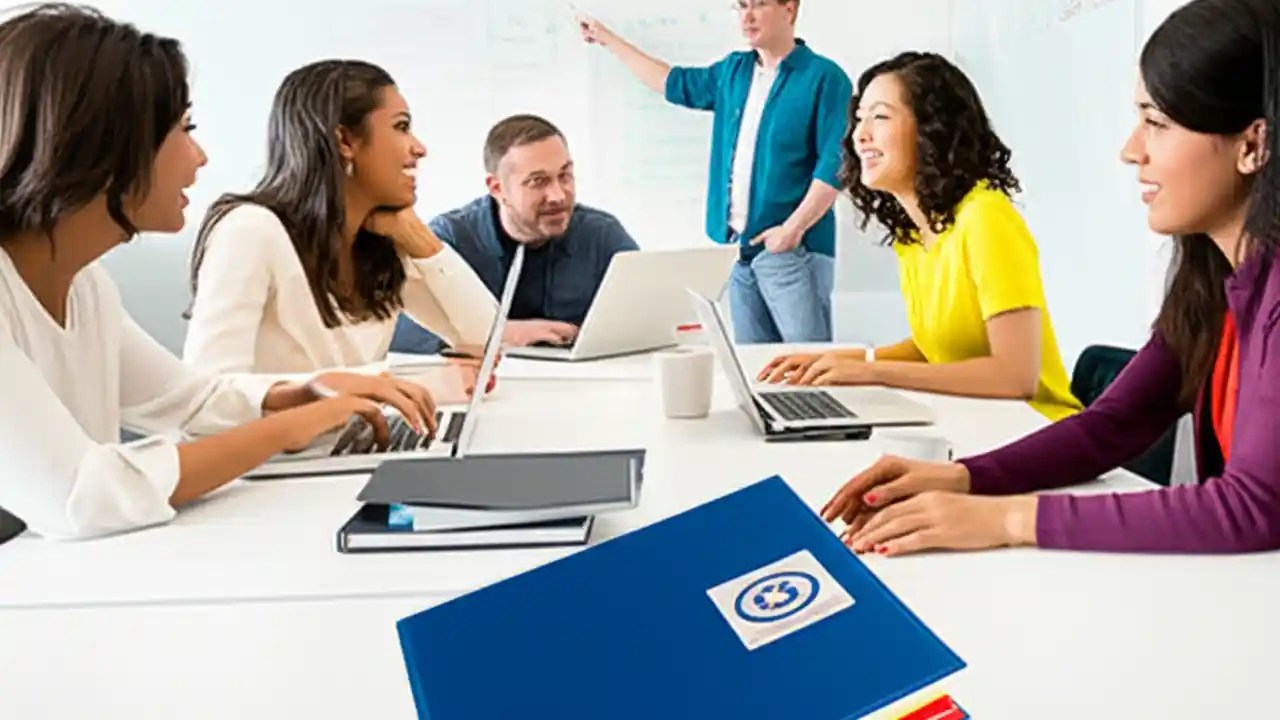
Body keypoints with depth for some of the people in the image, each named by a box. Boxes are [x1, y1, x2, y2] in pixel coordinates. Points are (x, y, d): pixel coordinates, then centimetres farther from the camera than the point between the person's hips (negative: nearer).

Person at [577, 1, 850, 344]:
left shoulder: (823, 77, -6)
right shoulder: (733, 71, 15)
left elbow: (836, 163, -13)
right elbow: (673, 82, 28)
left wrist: (793, 227, -19)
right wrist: (607, 39, 31)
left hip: (792, 248, -7)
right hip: (738, 247, 7)